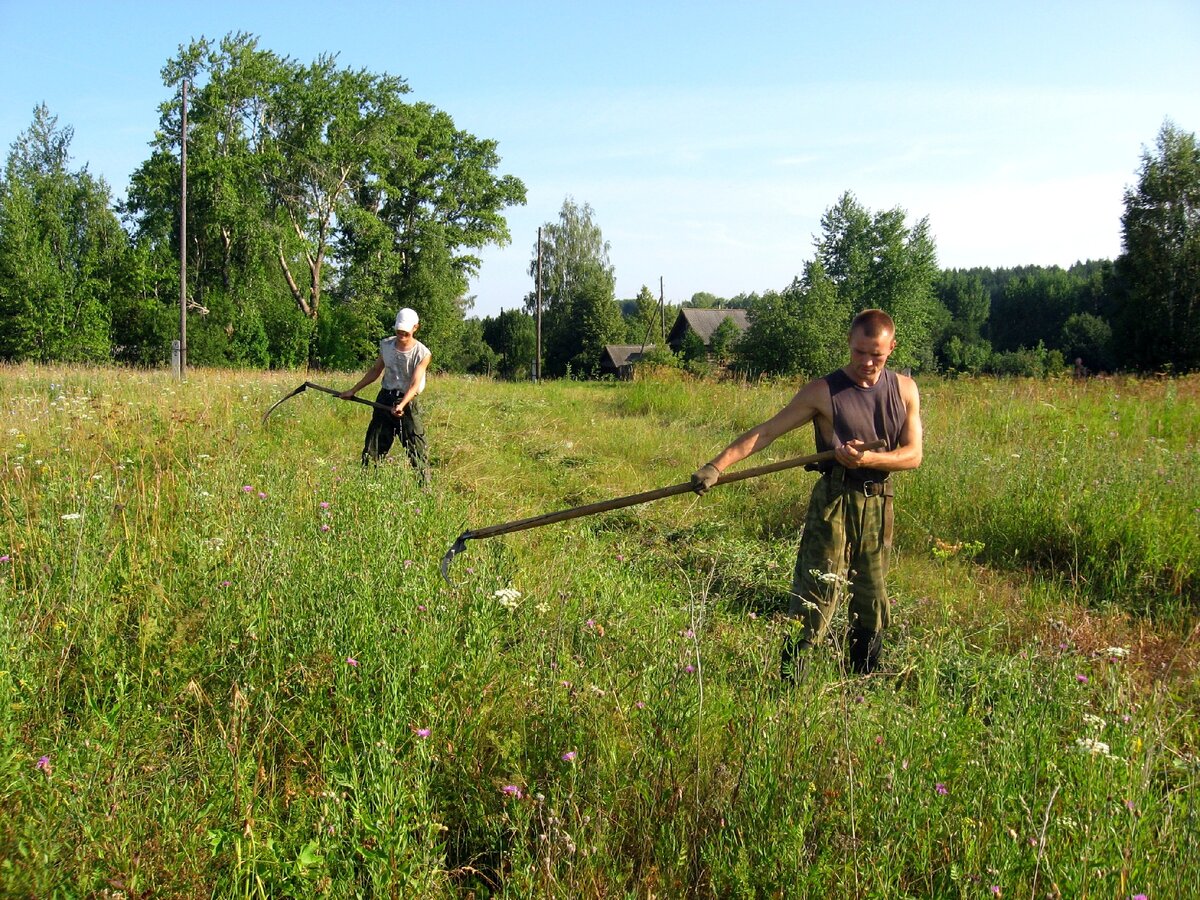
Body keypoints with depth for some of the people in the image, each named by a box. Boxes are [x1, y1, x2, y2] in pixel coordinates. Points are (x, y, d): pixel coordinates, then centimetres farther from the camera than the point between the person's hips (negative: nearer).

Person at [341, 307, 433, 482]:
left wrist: (402, 405, -36)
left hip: (408, 402, -4)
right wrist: (353, 391, 16)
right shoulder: (386, 345, 3)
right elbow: (375, 371, 16)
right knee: (372, 448, 6)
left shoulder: (422, 353, -12)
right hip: (384, 399, 4)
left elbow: (415, 385, -20)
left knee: (417, 449, -7)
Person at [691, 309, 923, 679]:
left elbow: (913, 454, 1)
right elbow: (766, 431, -9)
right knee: (814, 600, -8)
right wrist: (717, 465, -19)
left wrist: (868, 458, -19)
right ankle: (788, 686, -1)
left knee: (873, 603, 12)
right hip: (834, 502, -4)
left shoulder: (904, 389, 6)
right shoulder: (823, 391, -5)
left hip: (879, 505, 4)